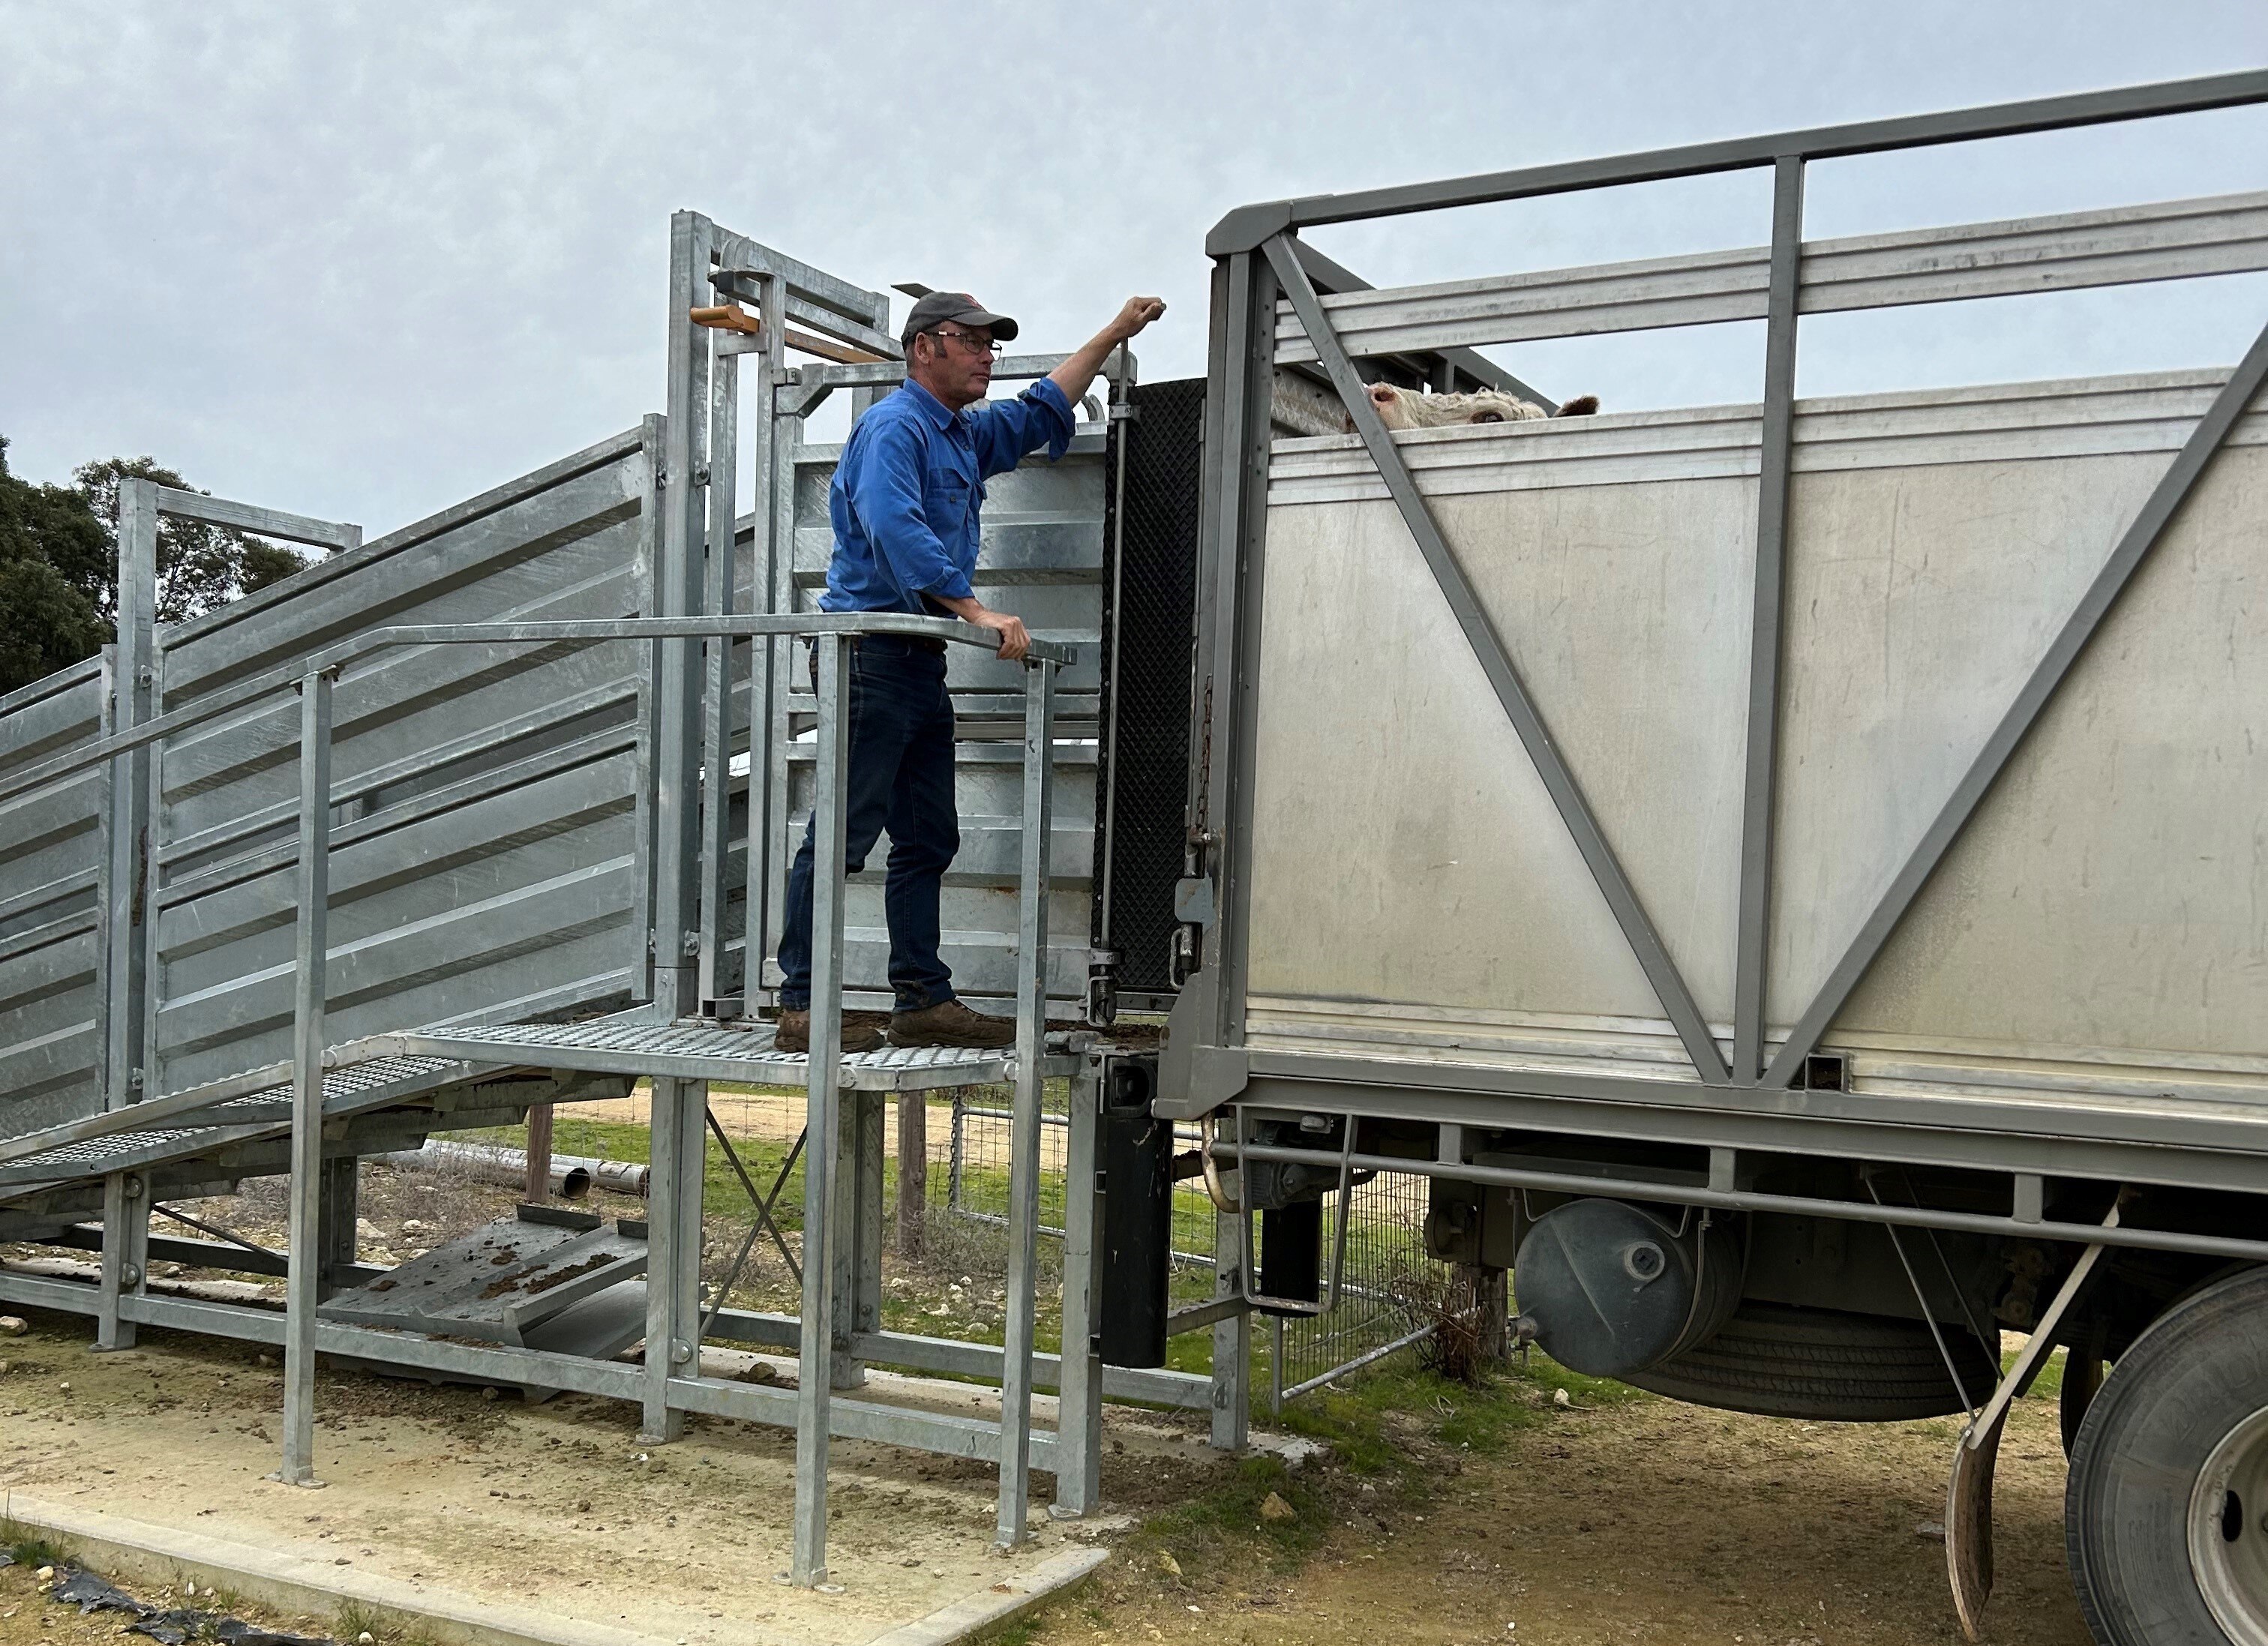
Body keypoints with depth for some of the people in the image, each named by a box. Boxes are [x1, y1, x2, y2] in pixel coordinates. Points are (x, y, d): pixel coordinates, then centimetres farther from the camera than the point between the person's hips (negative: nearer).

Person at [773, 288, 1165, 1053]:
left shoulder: (966, 434, 21)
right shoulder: (893, 426, -8)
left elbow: (1043, 414, 38)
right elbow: (897, 529, -24)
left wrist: (1112, 335, 37)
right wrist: (976, 610, -31)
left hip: (921, 660, 10)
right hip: (872, 651, -10)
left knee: (928, 840, 10)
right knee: (843, 835, -10)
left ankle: (923, 1000, 15)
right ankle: (801, 1006, -9)